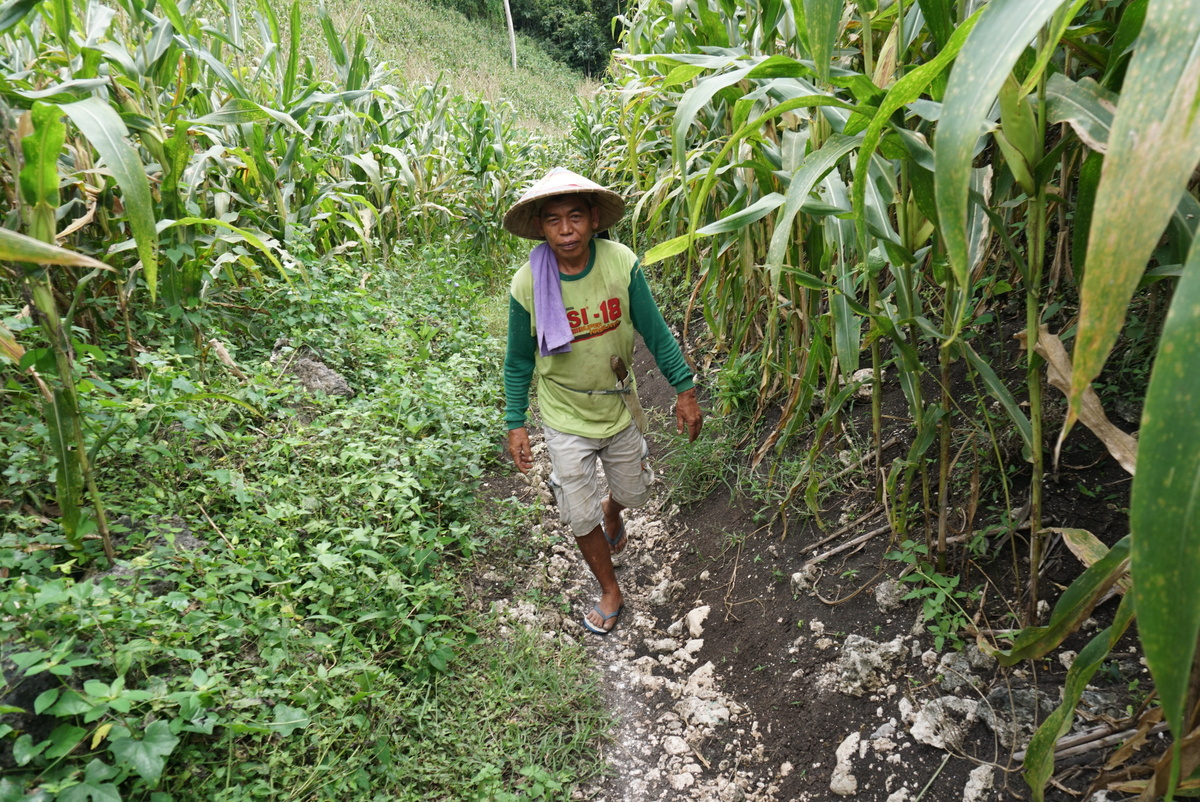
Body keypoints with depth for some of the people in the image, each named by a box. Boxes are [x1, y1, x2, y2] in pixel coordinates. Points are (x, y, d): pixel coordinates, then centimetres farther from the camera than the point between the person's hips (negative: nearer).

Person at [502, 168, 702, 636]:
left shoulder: (621, 264, -18)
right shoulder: (527, 285, -20)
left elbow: (654, 331, -7)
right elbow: (519, 361, -6)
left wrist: (684, 390, -3)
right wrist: (515, 424, -4)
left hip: (619, 408, 2)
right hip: (565, 421, -1)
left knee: (633, 494, 22)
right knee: (581, 518, 9)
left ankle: (612, 513, 61)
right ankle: (610, 593, 36)